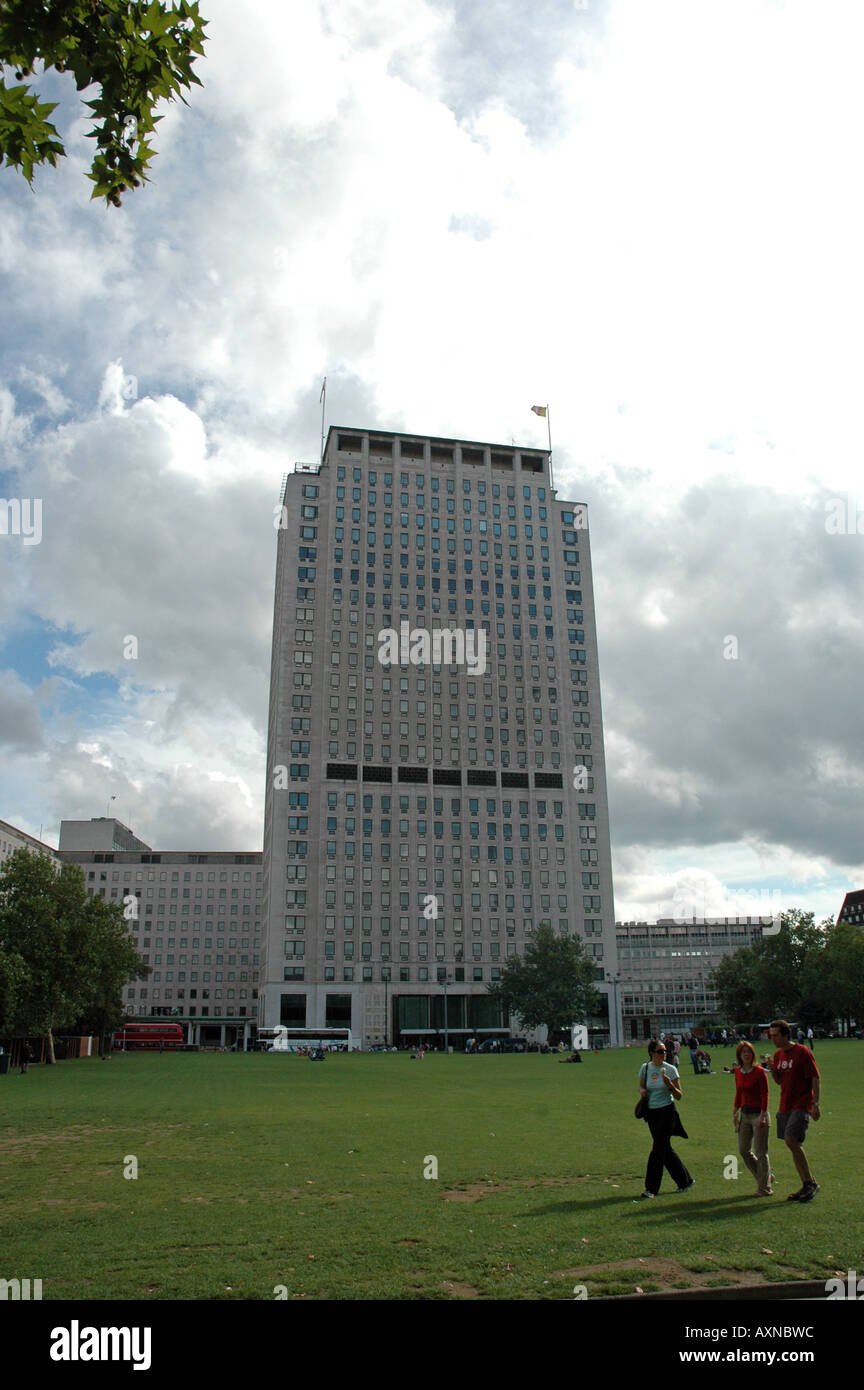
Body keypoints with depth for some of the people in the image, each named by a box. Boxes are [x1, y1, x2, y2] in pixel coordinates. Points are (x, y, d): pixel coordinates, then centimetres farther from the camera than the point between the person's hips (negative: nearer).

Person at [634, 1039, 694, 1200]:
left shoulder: (670, 1069, -9)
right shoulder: (645, 1068, 1)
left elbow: (679, 1096, -6)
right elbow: (641, 1087, 16)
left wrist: (670, 1085, -24)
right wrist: (642, 1091, -6)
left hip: (667, 1112, -5)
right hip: (651, 1113, 5)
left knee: (658, 1149, -7)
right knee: (665, 1149, 11)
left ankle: (651, 1189, 0)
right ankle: (685, 1180, 29)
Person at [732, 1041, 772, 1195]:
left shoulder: (759, 1072, -12)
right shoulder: (738, 1072, 6)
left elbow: (765, 1096, -14)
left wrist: (762, 1116, -20)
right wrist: (735, 1112, 11)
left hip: (758, 1114, -7)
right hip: (745, 1113, 7)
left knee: (760, 1153, -1)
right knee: (743, 1150, 9)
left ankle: (764, 1188, 12)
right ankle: (765, 1176, 28)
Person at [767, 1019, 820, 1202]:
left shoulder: (802, 1052, -10)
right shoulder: (778, 1055, 11)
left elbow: (816, 1078, -10)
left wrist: (815, 1104, -15)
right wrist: (772, 1068, -2)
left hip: (801, 1105, -7)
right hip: (785, 1106, 8)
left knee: (792, 1140, -18)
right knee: (793, 1145, 8)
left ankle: (811, 1182, -5)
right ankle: (806, 1186, 17)